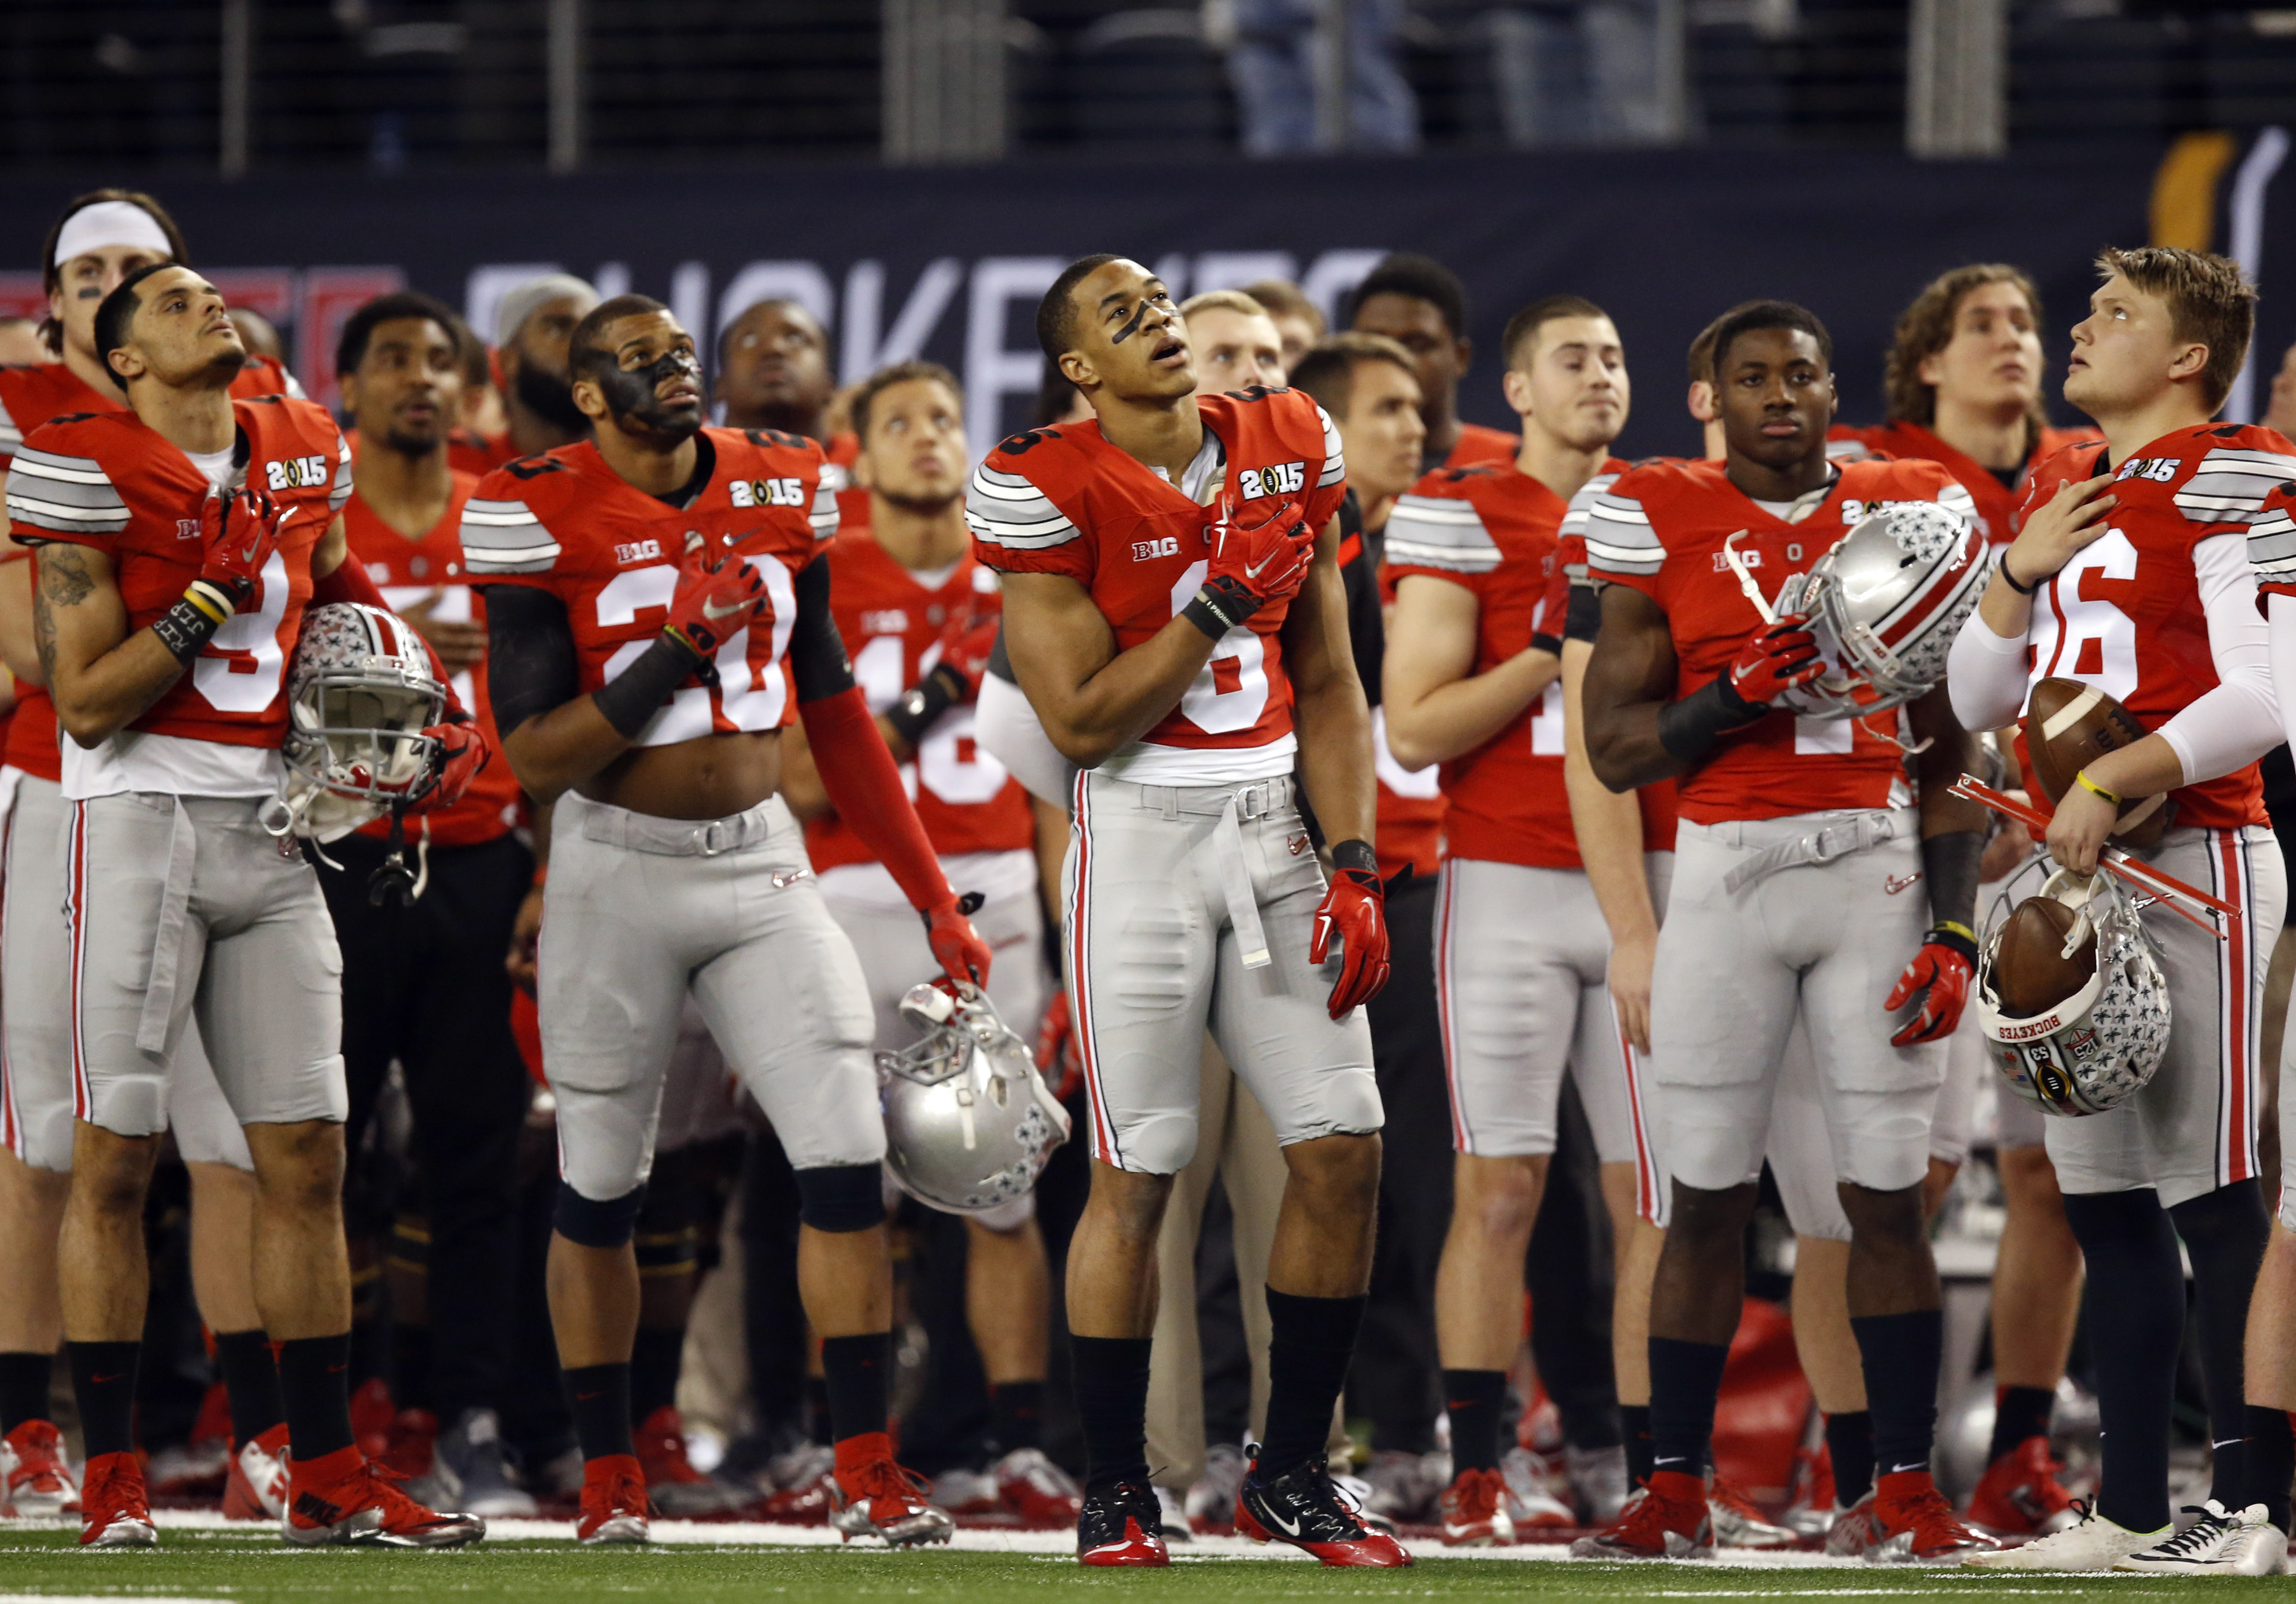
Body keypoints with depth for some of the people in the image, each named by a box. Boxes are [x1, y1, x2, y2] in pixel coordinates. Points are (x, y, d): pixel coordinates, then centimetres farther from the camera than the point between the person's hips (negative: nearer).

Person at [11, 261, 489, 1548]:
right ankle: (112, 1477, 1)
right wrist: (211, 597, -19)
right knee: (116, 1156, -4)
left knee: (307, 1158, 5)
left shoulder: (303, 454, 12)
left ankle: (327, 1474, 10)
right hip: (144, 817, -6)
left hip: (273, 825, 6)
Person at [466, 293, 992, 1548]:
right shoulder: (545, 523, -10)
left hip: (761, 865, 3)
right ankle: (608, 1482, 20)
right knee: (600, 1192, 6)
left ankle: (866, 1471, 0)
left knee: (847, 1159, -7)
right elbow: (535, 759, -13)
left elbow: (833, 714, 12)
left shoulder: (778, 494, 4)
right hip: (618, 874, -3)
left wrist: (934, 900, 12)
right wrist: (678, 651, -22)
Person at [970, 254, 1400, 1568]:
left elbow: (1330, 686, 10)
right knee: (1138, 1173, -4)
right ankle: (1116, 1493, 7)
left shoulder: (1286, 452, 7)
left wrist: (1354, 865, 2)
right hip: (1145, 833, -5)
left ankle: (1292, 1472, 13)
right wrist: (1219, 598, -14)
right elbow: (1083, 721, -11)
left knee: (1343, 1151, 0)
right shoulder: (1054, 492, -8)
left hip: (1274, 833, 5)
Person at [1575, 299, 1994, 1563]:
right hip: (1726, 871, -1)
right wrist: (1733, 698, -17)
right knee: (1708, 1198, 1)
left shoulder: (1908, 513, 8)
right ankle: (1674, 1491, 7)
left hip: (1876, 865, 1)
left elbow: (1949, 755, 10)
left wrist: (1954, 933, 1)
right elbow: (1614, 750, 1)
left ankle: (1905, 1491, 5)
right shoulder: (1663, 524, 3)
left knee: (1888, 1196, 0)